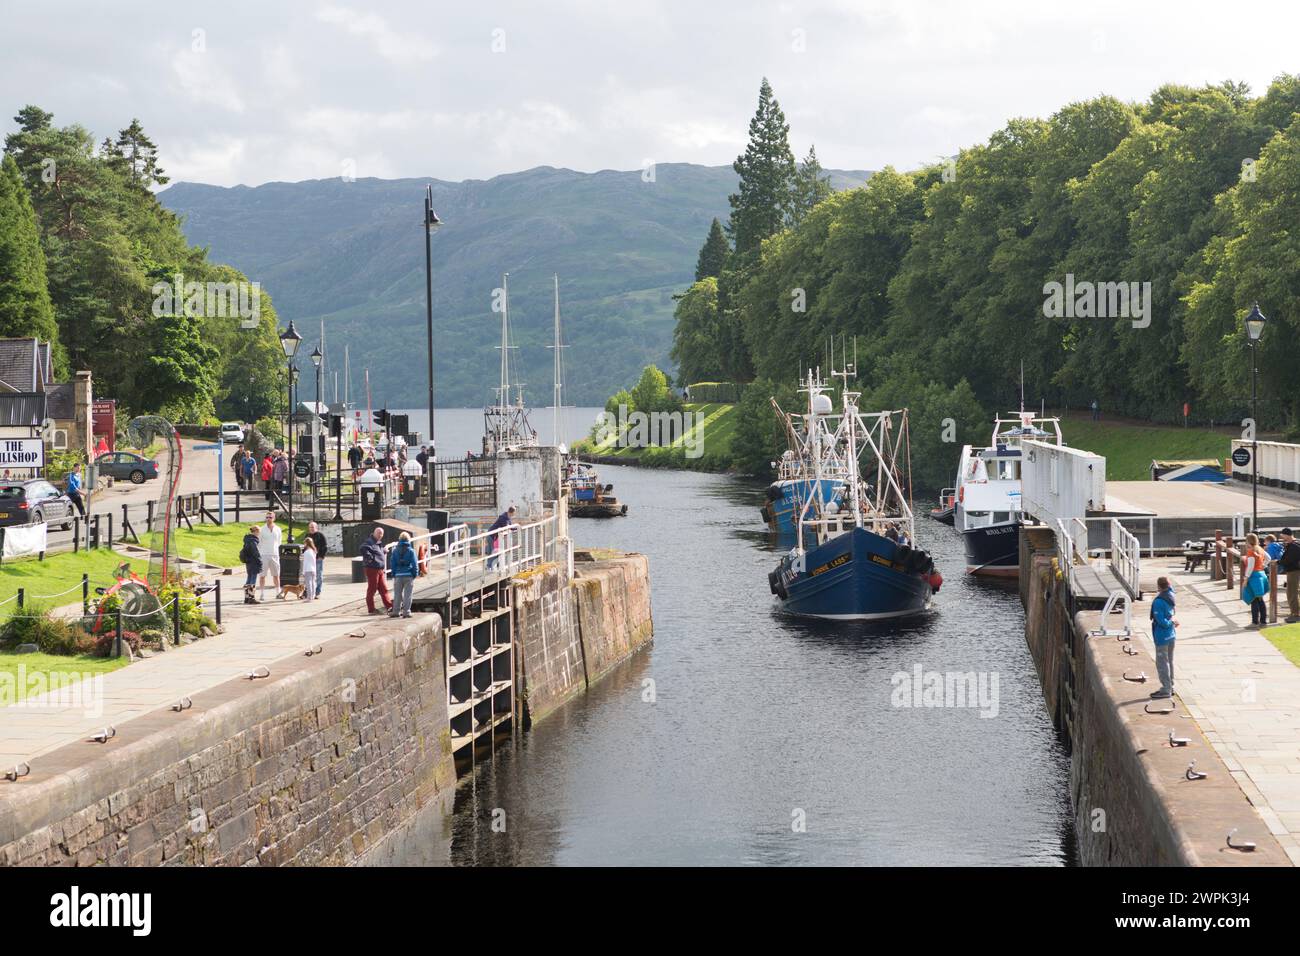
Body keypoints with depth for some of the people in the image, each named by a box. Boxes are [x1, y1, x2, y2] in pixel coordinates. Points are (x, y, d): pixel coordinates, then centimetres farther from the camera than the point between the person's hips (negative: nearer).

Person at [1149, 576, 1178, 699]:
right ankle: (1170, 687, 27)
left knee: (1162, 663, 0)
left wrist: (1171, 621, -9)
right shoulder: (1170, 595, -2)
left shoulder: (1158, 602, -24)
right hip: (1171, 635, 8)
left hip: (1162, 637, -8)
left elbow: (1162, 622, -24)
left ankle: (1166, 690, 3)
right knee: (1169, 661, 18)